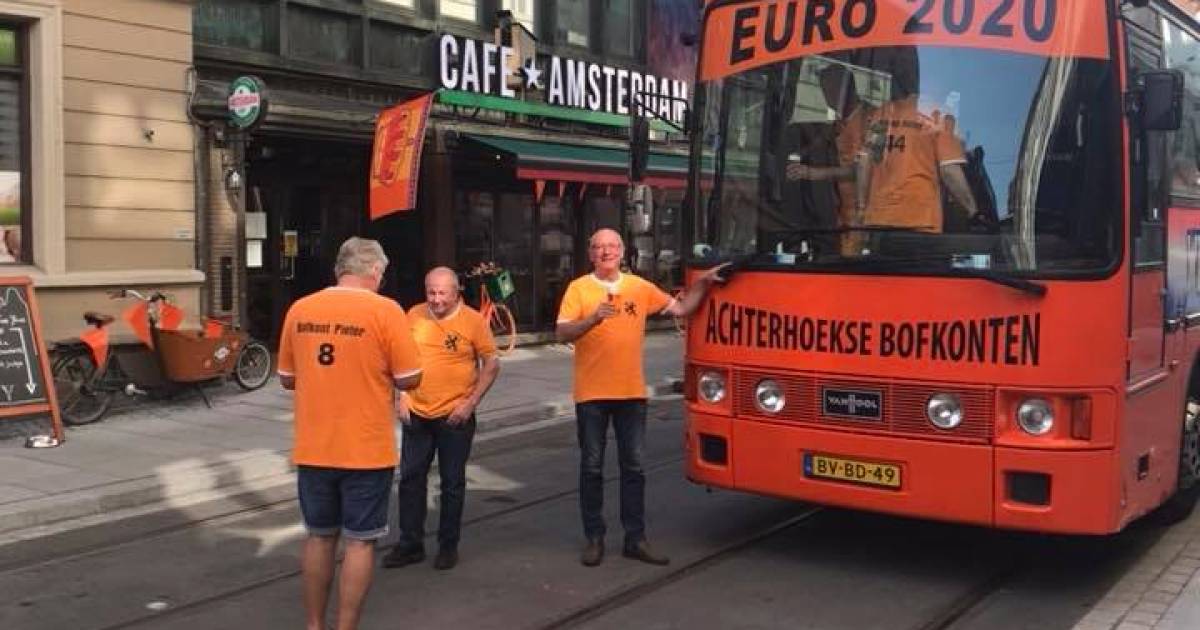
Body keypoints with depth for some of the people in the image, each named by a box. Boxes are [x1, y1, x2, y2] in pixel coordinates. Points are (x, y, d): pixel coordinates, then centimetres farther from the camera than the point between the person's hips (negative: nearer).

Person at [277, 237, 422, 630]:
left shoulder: (299, 309, 2)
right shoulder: (385, 311, -12)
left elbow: (287, 379, 10)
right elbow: (410, 379, -9)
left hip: (312, 449, 4)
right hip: (365, 450, -4)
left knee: (319, 537, 18)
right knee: (359, 541, 7)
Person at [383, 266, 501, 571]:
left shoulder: (473, 320, -8)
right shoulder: (414, 315, 1)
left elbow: (492, 363, -4)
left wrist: (471, 403, -11)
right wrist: (402, 396, 1)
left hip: (455, 417, -3)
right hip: (417, 414, 3)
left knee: (452, 483, 7)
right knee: (410, 478, 8)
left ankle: (448, 545, 22)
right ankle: (410, 544, 21)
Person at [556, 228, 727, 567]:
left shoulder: (640, 287, 7)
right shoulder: (578, 288, -2)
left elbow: (681, 309, 14)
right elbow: (563, 333, -12)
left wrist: (703, 283, 3)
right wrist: (593, 319, -28)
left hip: (631, 392, 3)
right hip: (592, 394, -2)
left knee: (633, 467, 8)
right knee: (592, 468, 5)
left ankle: (635, 538, 17)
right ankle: (594, 538, 16)